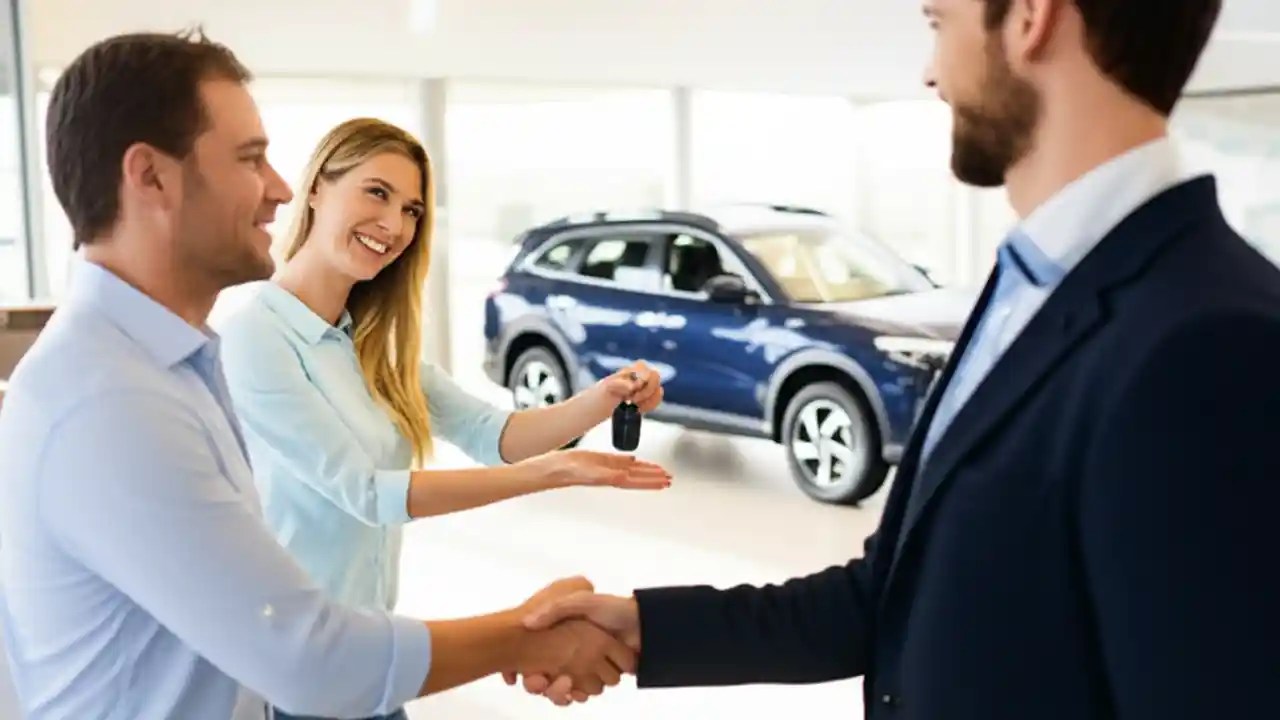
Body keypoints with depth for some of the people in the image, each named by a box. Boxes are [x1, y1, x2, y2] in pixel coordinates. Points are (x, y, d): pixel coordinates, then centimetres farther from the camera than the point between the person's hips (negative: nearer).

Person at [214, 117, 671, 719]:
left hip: (366, 634, 7)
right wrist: (555, 472, -27)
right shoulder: (252, 337, -20)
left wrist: (599, 401, -21)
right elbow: (363, 492, -23)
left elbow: (487, 433, -2)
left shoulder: (376, 343, 5)